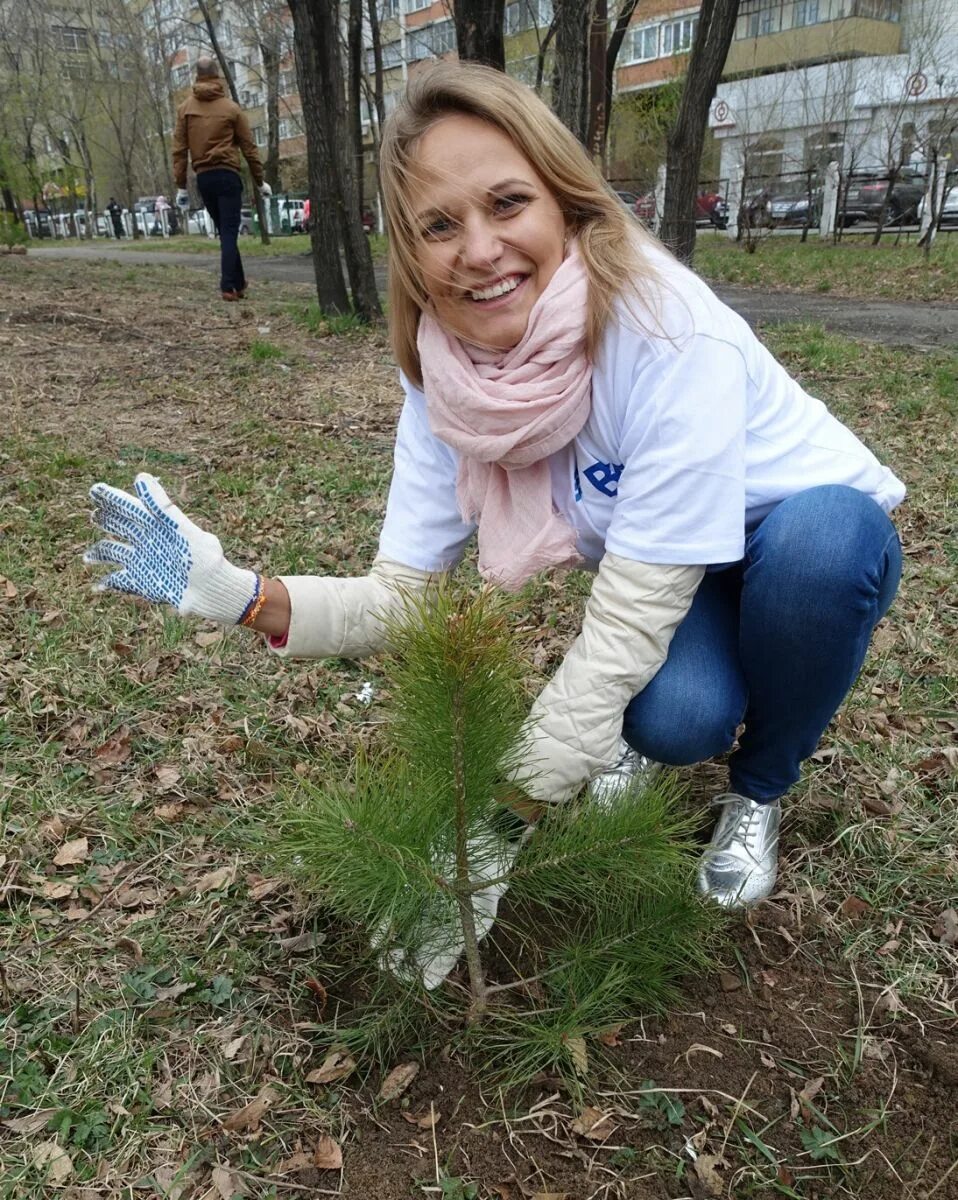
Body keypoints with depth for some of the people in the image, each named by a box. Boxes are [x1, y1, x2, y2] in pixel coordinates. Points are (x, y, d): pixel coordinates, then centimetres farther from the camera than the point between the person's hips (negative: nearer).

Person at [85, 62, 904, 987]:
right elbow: (400, 601, -15)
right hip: (675, 575, 2)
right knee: (673, 718, -30)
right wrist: (238, 594, -32)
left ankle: (759, 789, -4)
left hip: (819, 533, -1)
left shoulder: (667, 336, -33)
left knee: (819, 543, -36)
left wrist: (502, 826, -30)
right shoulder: (446, 385, -16)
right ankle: (641, 743, 11)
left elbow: (626, 625, -33)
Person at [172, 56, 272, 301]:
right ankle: (228, 286, -13)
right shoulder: (231, 108, 0)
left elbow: (179, 149, 4)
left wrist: (181, 185, 8)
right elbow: (249, 147, 1)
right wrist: (260, 181, 10)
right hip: (227, 175, -3)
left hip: (203, 177, 3)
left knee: (224, 231, 14)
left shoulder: (185, 108, 7)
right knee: (229, 232, -4)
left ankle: (238, 283, 18)